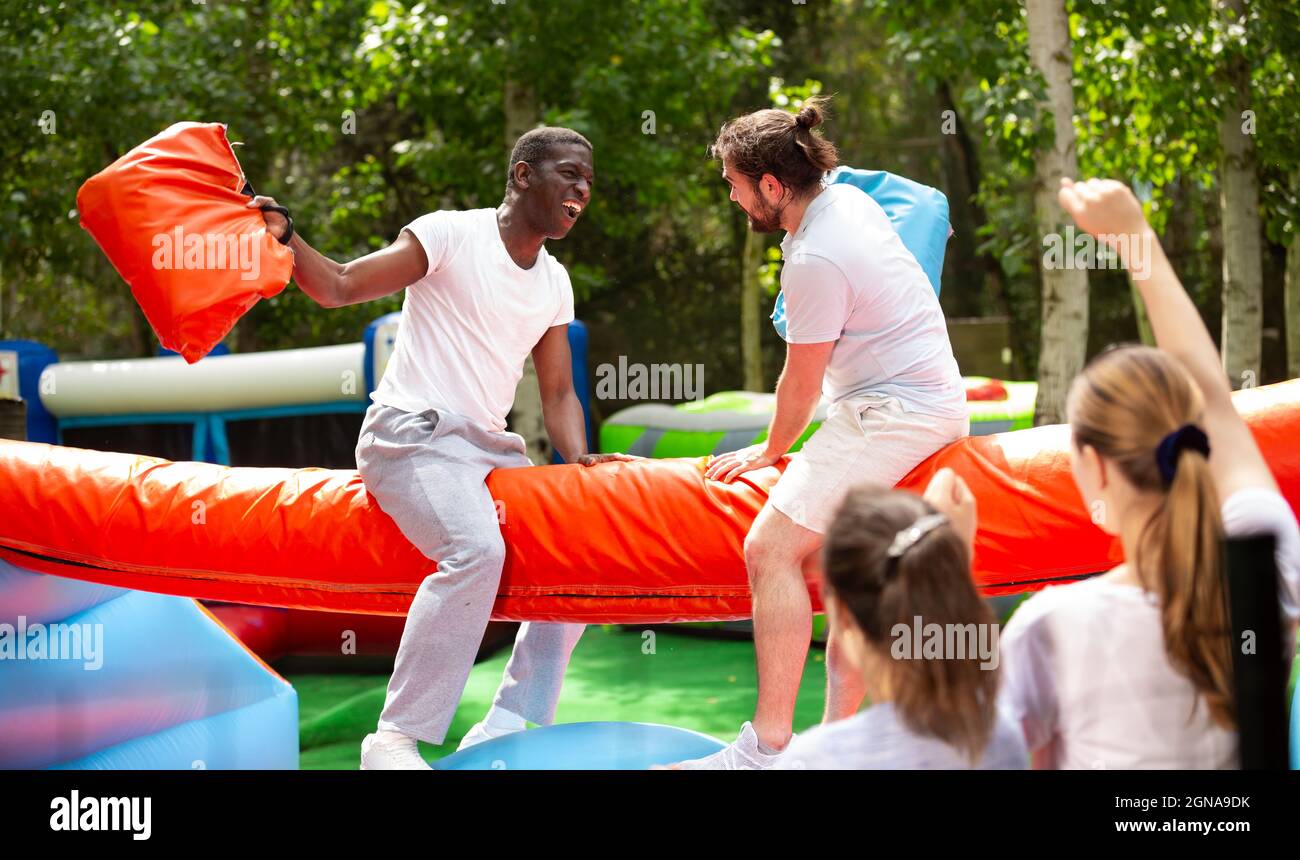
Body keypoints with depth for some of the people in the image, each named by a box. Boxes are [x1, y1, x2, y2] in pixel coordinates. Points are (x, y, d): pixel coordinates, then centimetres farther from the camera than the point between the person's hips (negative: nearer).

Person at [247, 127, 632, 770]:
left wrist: (577, 459, 1)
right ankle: (394, 740, -30)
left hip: (488, 446, 8)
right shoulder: (450, 235, -4)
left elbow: (558, 392, 19)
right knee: (476, 549, -32)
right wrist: (283, 238, -24)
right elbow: (338, 287, -8)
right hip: (414, 431, -8)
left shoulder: (555, 284, 17)